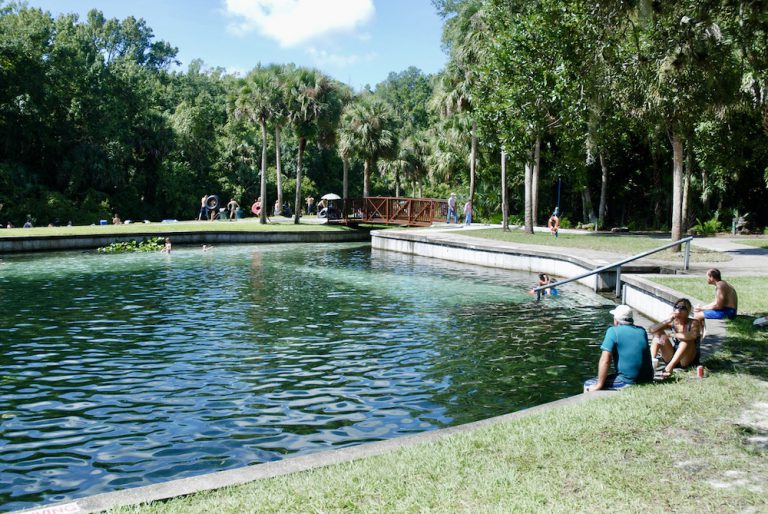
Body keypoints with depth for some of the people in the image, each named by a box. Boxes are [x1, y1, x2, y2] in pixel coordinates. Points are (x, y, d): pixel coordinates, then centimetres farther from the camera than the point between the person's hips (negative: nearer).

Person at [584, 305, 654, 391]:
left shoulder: (613, 331, -9)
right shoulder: (642, 331, 9)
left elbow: (605, 360, -15)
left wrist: (599, 385, -11)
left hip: (628, 382, -7)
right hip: (648, 381, 7)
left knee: (588, 385, 4)